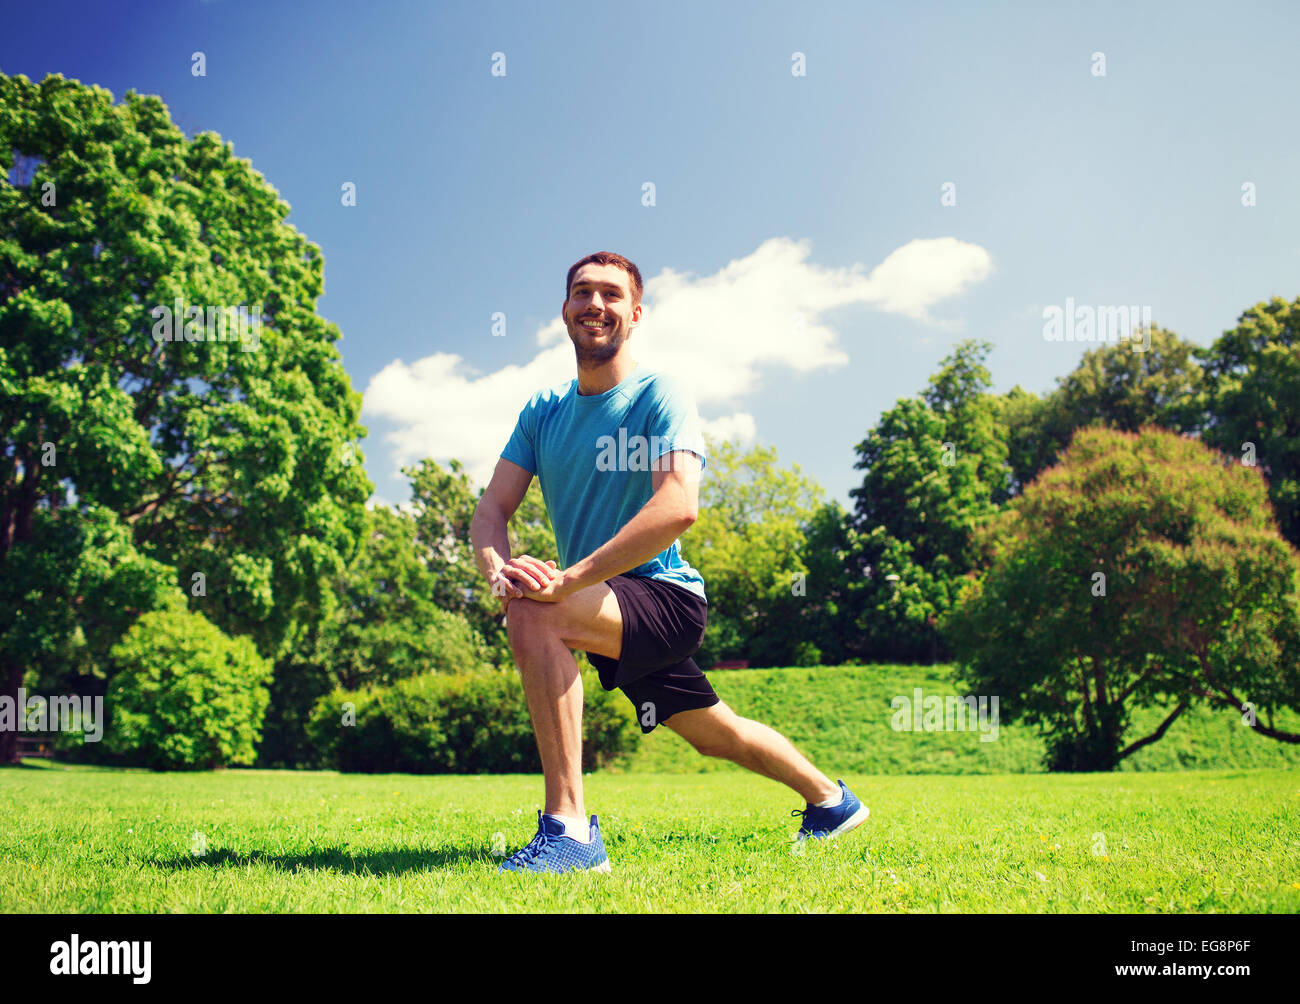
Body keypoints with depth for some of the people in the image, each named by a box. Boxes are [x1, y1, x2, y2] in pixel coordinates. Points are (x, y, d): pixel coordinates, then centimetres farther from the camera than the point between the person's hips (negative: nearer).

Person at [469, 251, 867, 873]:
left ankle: (569, 829, -31)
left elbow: (678, 507, -29)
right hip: (614, 612, 7)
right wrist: (499, 571, -25)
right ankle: (831, 800, 48)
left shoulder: (658, 396, -12)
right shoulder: (543, 412, 7)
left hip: (665, 595, -7)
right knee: (716, 734, 22)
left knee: (534, 613, -32)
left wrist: (570, 579, -37)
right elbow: (492, 508, -1)